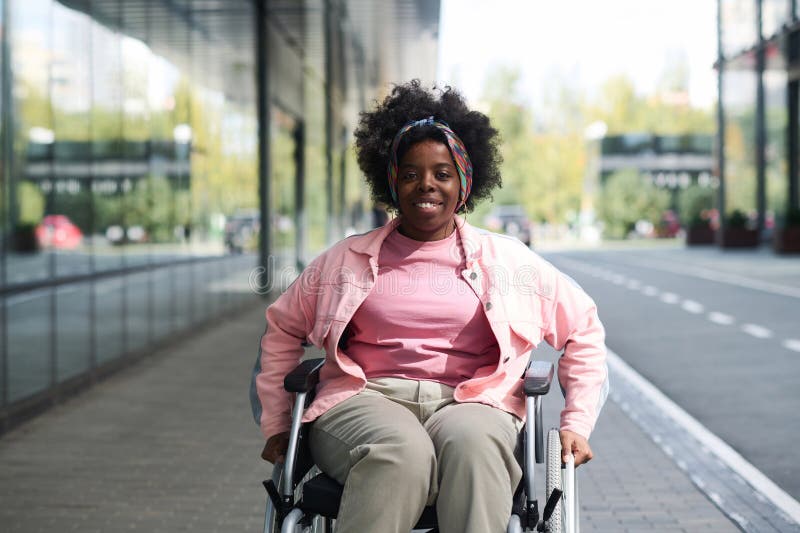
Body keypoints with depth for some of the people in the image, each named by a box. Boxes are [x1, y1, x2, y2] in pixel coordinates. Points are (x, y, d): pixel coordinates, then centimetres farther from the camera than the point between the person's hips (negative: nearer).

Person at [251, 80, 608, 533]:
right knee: (402, 452, -39)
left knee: (473, 442, -39)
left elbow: (584, 330, 20)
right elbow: (283, 329, 27)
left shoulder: (508, 261, 16)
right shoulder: (348, 259, 18)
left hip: (470, 404, 0)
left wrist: (577, 424, 10)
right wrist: (276, 424, 20)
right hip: (364, 399, 0)